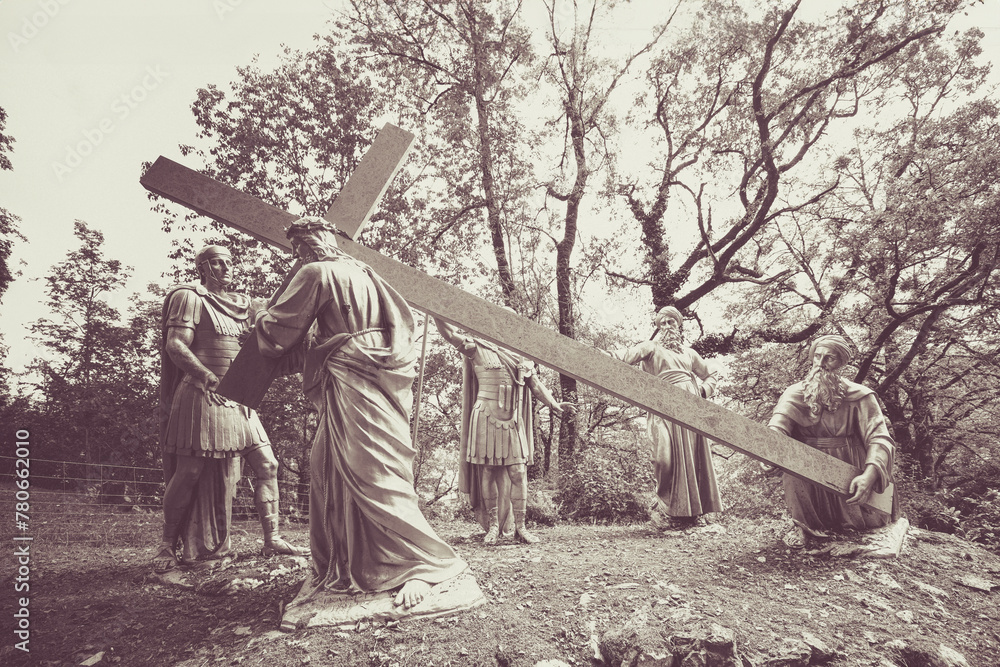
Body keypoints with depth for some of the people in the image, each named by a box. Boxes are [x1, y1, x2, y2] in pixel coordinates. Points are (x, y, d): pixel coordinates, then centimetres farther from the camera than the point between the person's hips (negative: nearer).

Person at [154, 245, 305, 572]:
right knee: (188, 473, -3)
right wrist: (210, 378, -24)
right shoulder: (191, 297, -2)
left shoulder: (242, 303, 18)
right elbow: (175, 345, -13)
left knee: (267, 465, 3)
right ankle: (168, 546, 14)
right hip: (201, 395, -7)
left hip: (239, 398, 7)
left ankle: (272, 540, 10)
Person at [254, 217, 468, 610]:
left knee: (373, 475, -9)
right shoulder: (362, 271, 16)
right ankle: (339, 562, 27)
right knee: (328, 468, 17)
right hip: (378, 377, 9)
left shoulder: (316, 273, -6)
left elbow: (279, 329, 0)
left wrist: (260, 317, 21)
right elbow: (402, 316, 18)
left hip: (351, 382, -9)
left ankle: (421, 566, -8)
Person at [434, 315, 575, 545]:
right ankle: (492, 526, 11)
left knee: (518, 473, 1)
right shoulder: (478, 349, 1)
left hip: (513, 422, 4)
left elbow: (534, 382, 19)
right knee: (487, 473, 1)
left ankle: (519, 526, 9)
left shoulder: (519, 357, 15)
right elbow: (450, 333, -8)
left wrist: (553, 403, 12)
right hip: (486, 419, -4)